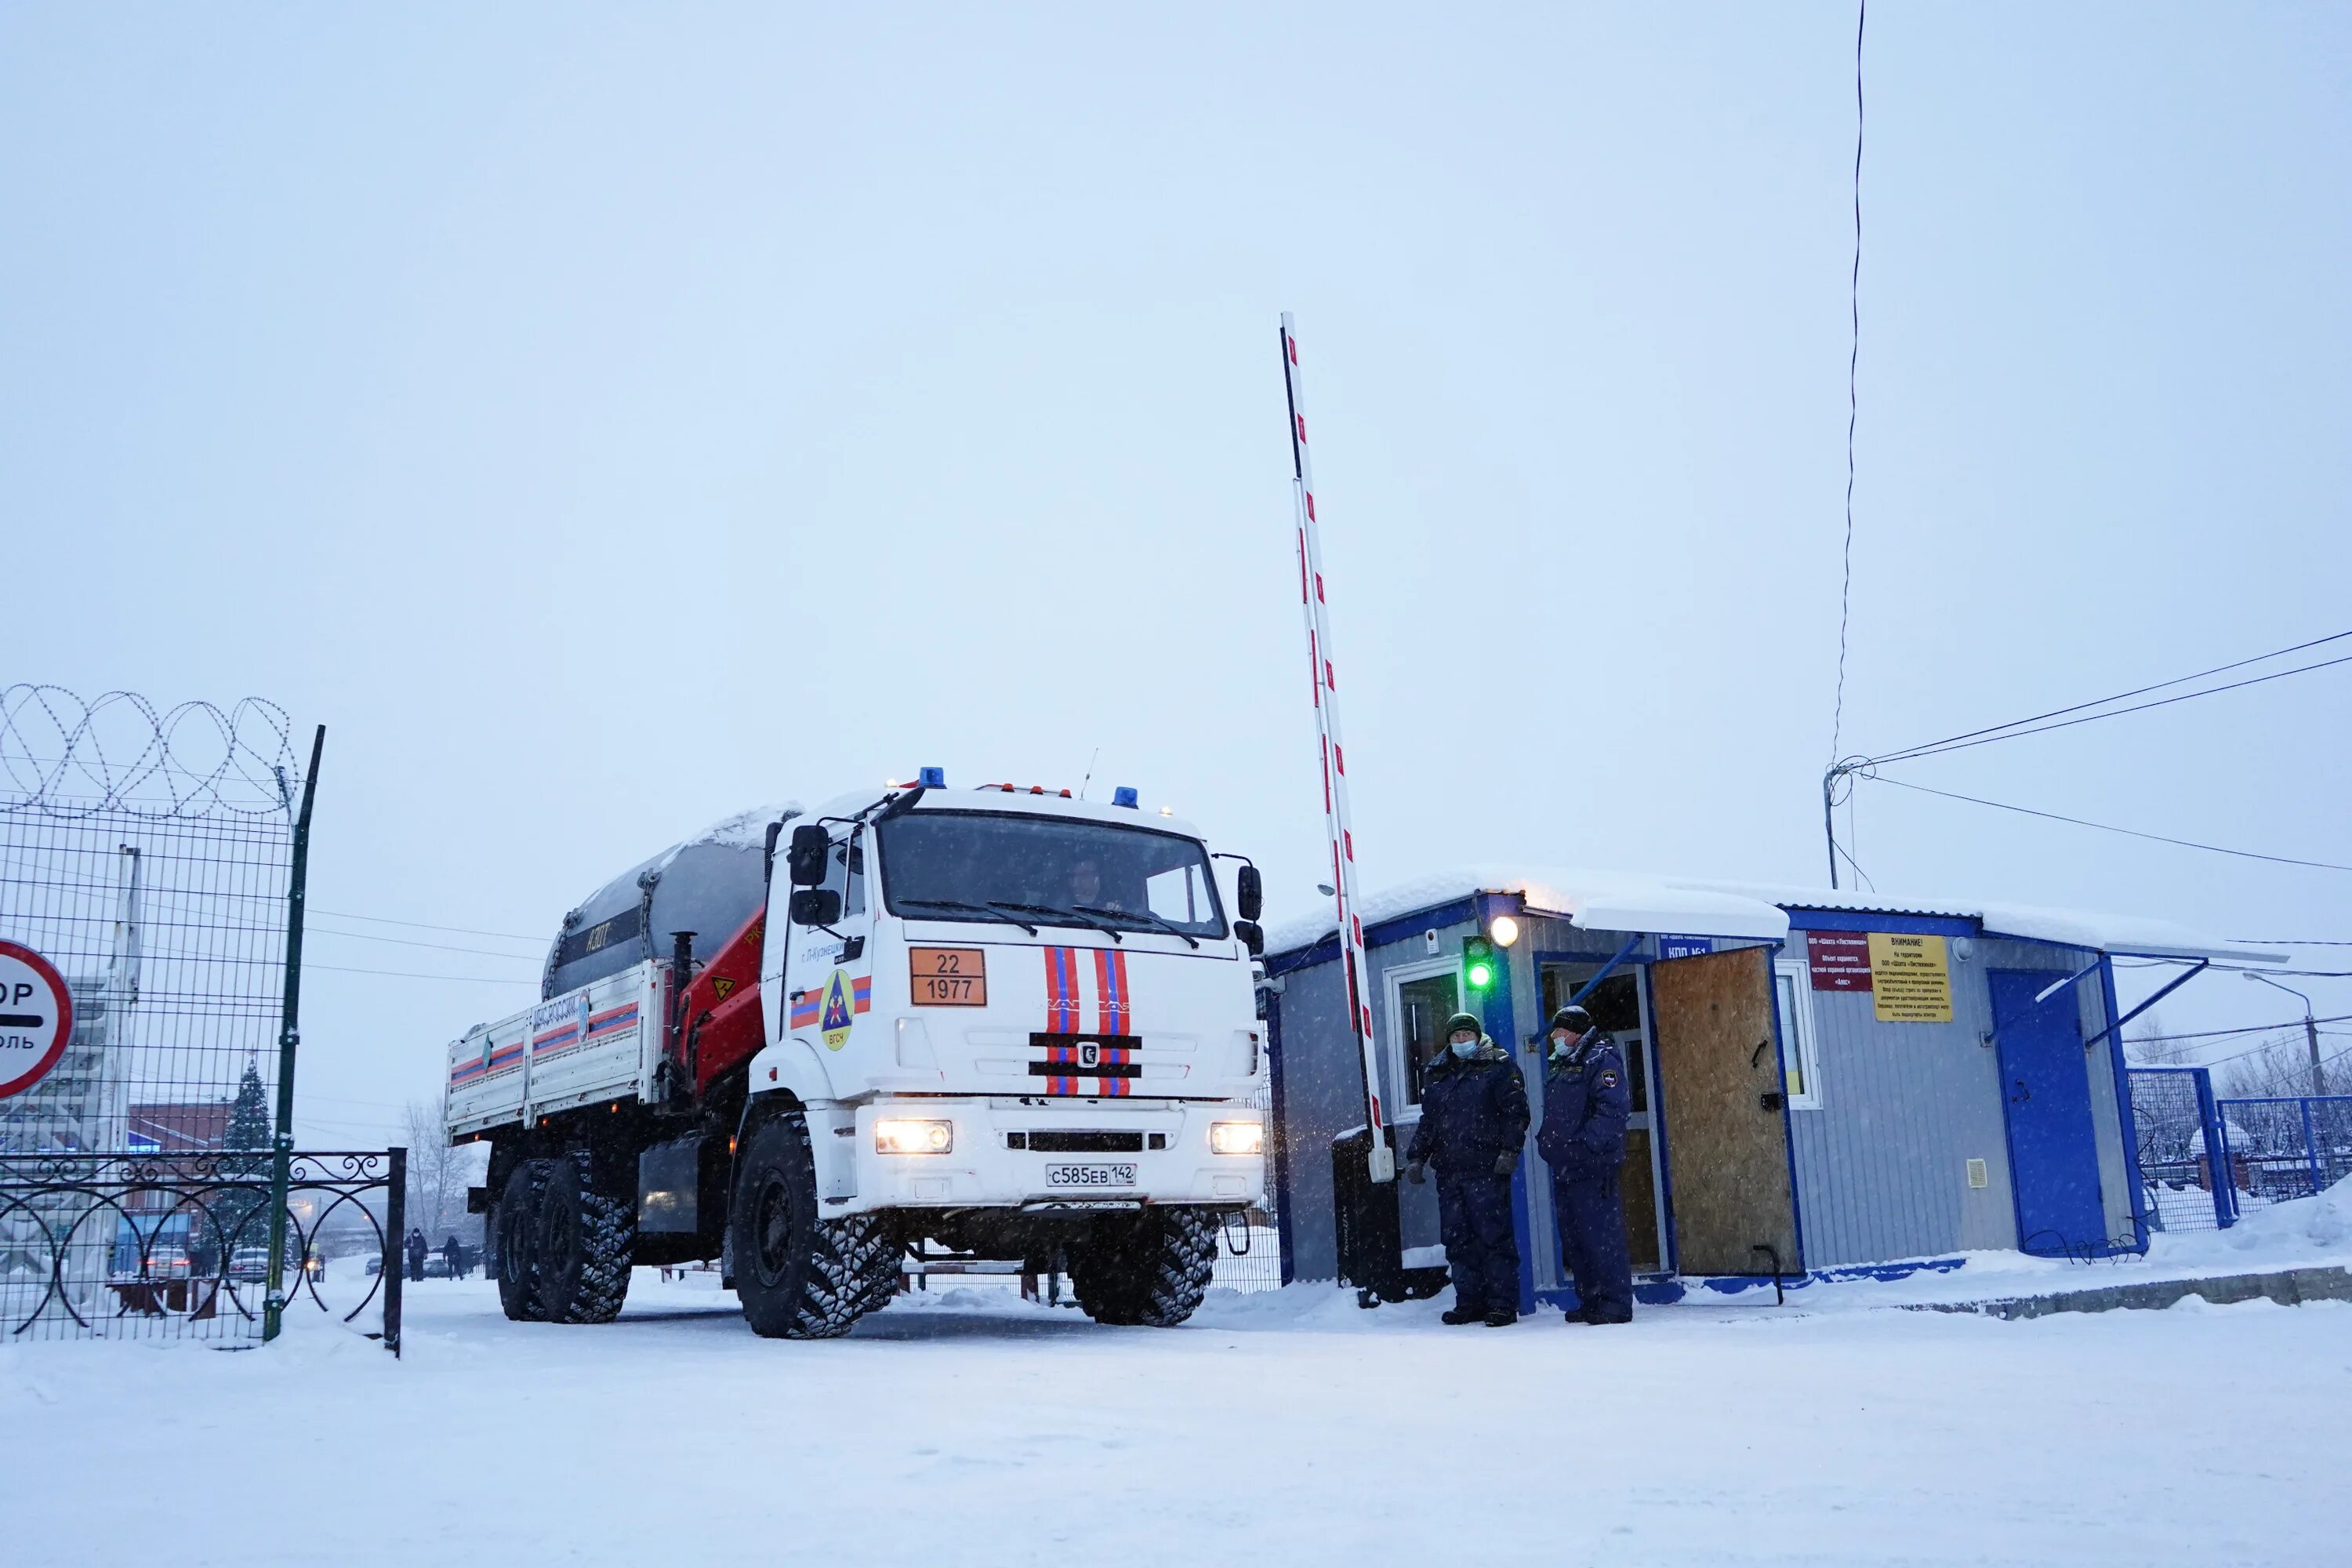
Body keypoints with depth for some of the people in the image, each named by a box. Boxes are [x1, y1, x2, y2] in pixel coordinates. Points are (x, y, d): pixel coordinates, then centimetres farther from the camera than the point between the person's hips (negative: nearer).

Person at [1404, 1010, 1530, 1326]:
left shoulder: (1498, 1066, 4)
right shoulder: (1437, 1075, 20)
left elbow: (1515, 1110, -3)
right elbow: (1428, 1121, 23)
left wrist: (1509, 1150, -13)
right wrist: (1415, 1157, 13)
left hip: (1487, 1169, -5)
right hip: (1449, 1170, 5)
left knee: (1493, 1235, -6)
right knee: (1457, 1239, 5)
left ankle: (1503, 1303, -2)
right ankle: (1469, 1302, 12)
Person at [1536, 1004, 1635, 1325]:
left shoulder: (1601, 1058, -8)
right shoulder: (1558, 1064, 20)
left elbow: (1613, 1108, -19)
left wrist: (1585, 1144, -24)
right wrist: (1546, 1141, 14)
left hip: (1592, 1166, -10)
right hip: (1564, 1167, 10)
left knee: (1601, 1234, -9)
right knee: (1573, 1238, 12)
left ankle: (1616, 1304, -4)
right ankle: (1590, 1302, 20)